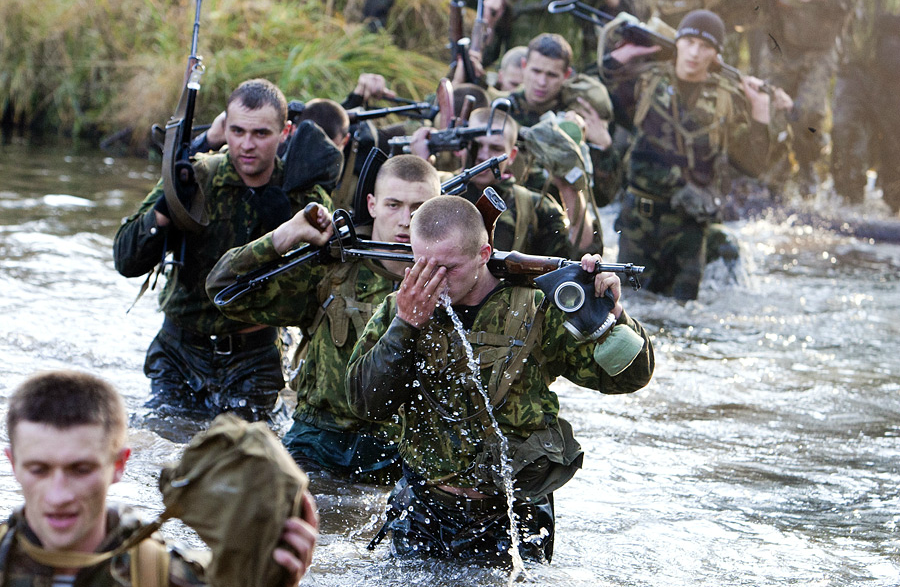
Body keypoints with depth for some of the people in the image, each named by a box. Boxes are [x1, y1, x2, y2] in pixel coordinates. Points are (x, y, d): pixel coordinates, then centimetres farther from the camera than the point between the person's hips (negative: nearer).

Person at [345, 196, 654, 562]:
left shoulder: (535, 309, -7)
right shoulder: (400, 308, 1)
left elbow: (627, 376, -5)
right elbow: (367, 404, -9)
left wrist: (611, 316, -25)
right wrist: (405, 326, -19)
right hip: (422, 513, 2)